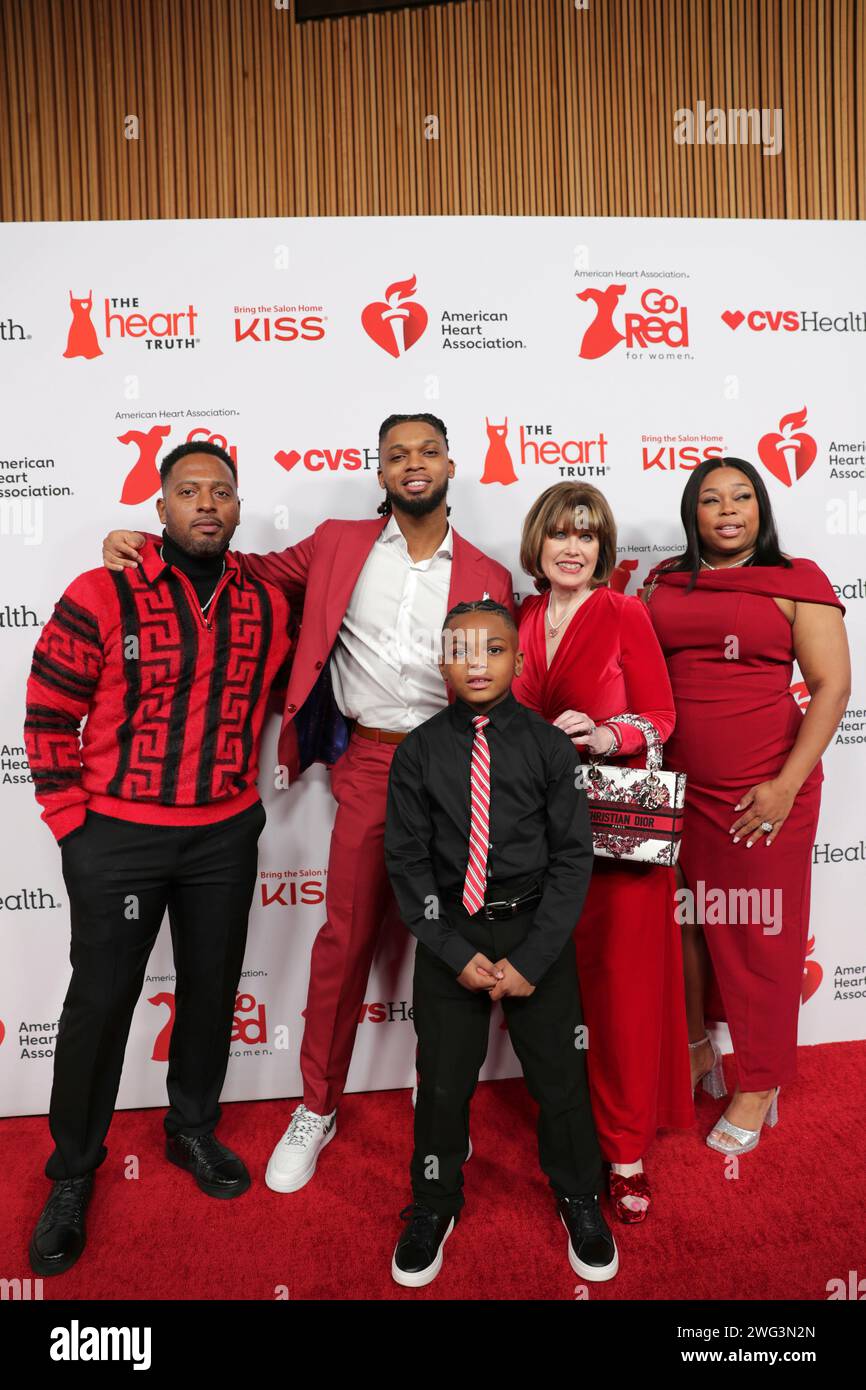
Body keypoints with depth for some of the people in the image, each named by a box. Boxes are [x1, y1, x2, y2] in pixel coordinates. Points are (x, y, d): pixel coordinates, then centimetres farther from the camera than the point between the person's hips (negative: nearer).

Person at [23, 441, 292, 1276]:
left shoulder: (266, 606, 0)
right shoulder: (100, 596, -11)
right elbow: (48, 715, -7)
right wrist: (72, 823, -8)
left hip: (226, 835, 4)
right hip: (116, 834, -3)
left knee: (213, 988, 16)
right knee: (100, 1000, 8)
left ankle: (193, 1130, 41)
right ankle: (73, 1174, 31)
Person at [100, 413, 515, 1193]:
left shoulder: (488, 578, 5)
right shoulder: (339, 545, 7)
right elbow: (260, 571, 17)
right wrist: (147, 543, 6)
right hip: (368, 764, 0)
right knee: (346, 937, 5)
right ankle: (318, 1109, 26)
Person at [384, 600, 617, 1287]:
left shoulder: (550, 747, -6)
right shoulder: (419, 752, -4)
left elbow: (573, 857, -5)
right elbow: (407, 860, -2)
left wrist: (531, 959, -10)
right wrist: (455, 953, -8)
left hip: (539, 933, 0)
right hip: (448, 936, 1)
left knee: (560, 1074, 11)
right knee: (443, 1077, 10)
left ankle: (580, 1198, 40)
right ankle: (434, 1204, 38)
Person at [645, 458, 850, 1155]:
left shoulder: (797, 579, -2)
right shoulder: (665, 583, 9)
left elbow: (833, 686, -7)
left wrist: (787, 785, -14)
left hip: (763, 789, -4)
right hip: (678, 785, 4)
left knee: (759, 932, 6)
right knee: (683, 920, 14)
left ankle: (760, 1085, 25)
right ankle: (695, 1048, 37)